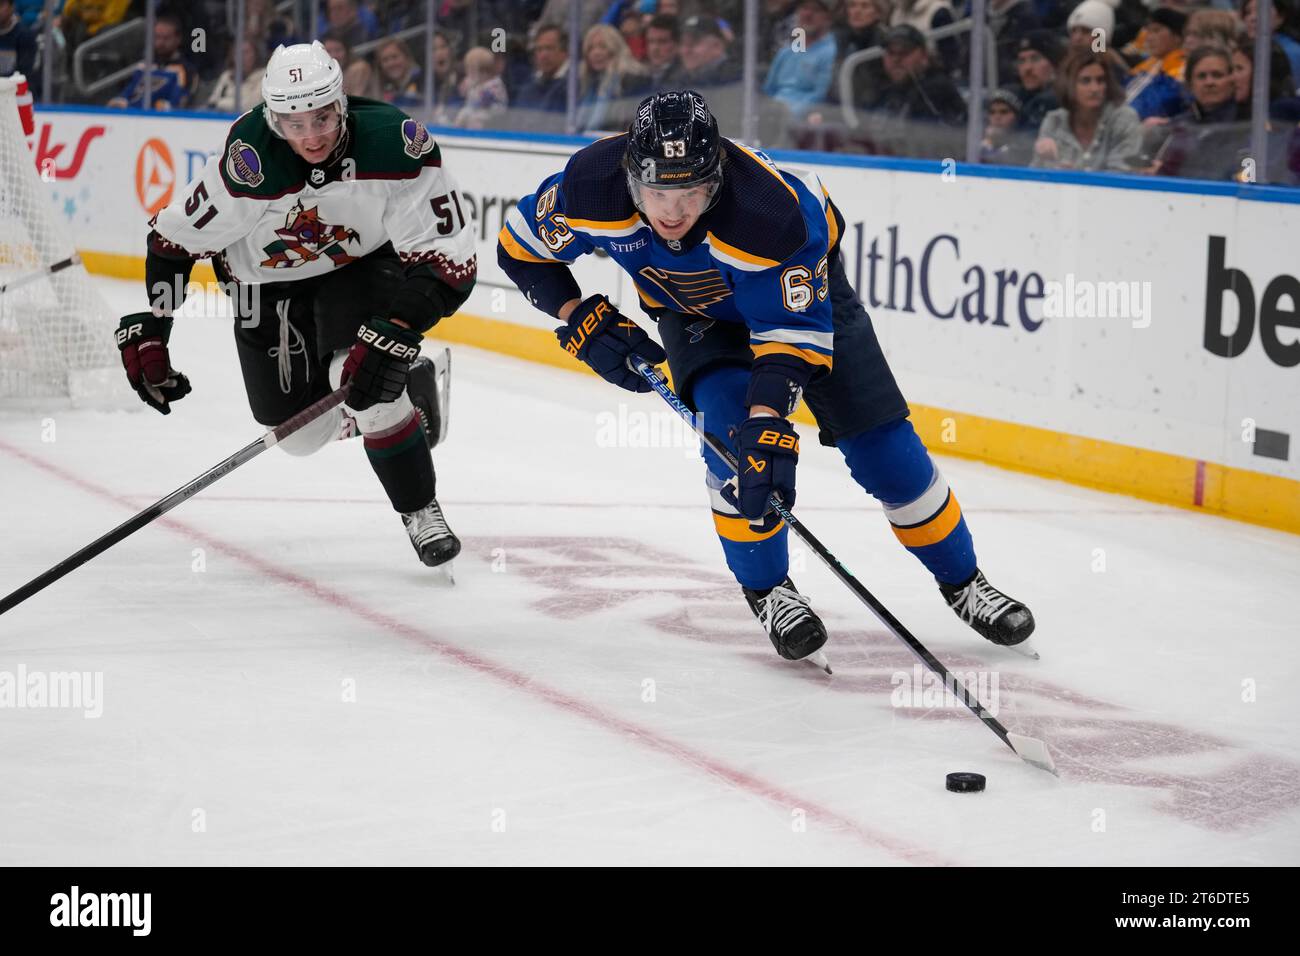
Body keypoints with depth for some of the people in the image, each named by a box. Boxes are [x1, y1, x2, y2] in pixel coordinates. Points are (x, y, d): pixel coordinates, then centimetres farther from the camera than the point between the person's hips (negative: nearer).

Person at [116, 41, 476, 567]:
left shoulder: (396, 145, -33)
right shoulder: (249, 163, -32)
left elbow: (448, 263, -30)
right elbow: (175, 239, -17)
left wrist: (392, 335, -41)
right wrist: (146, 330, -20)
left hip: (363, 263, -2)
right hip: (267, 280, 2)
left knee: (361, 373, -29)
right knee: (301, 434, 4)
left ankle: (421, 512, -9)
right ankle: (407, 386, 35)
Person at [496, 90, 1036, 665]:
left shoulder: (769, 211, -42)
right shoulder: (593, 187, -33)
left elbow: (793, 333, -34)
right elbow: (520, 248, -13)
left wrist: (770, 424, -45)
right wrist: (582, 320, -21)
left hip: (801, 282, -2)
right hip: (692, 309, 2)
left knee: (881, 445, -5)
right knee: (731, 435, -22)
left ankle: (962, 581, 14)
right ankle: (767, 589, 0)